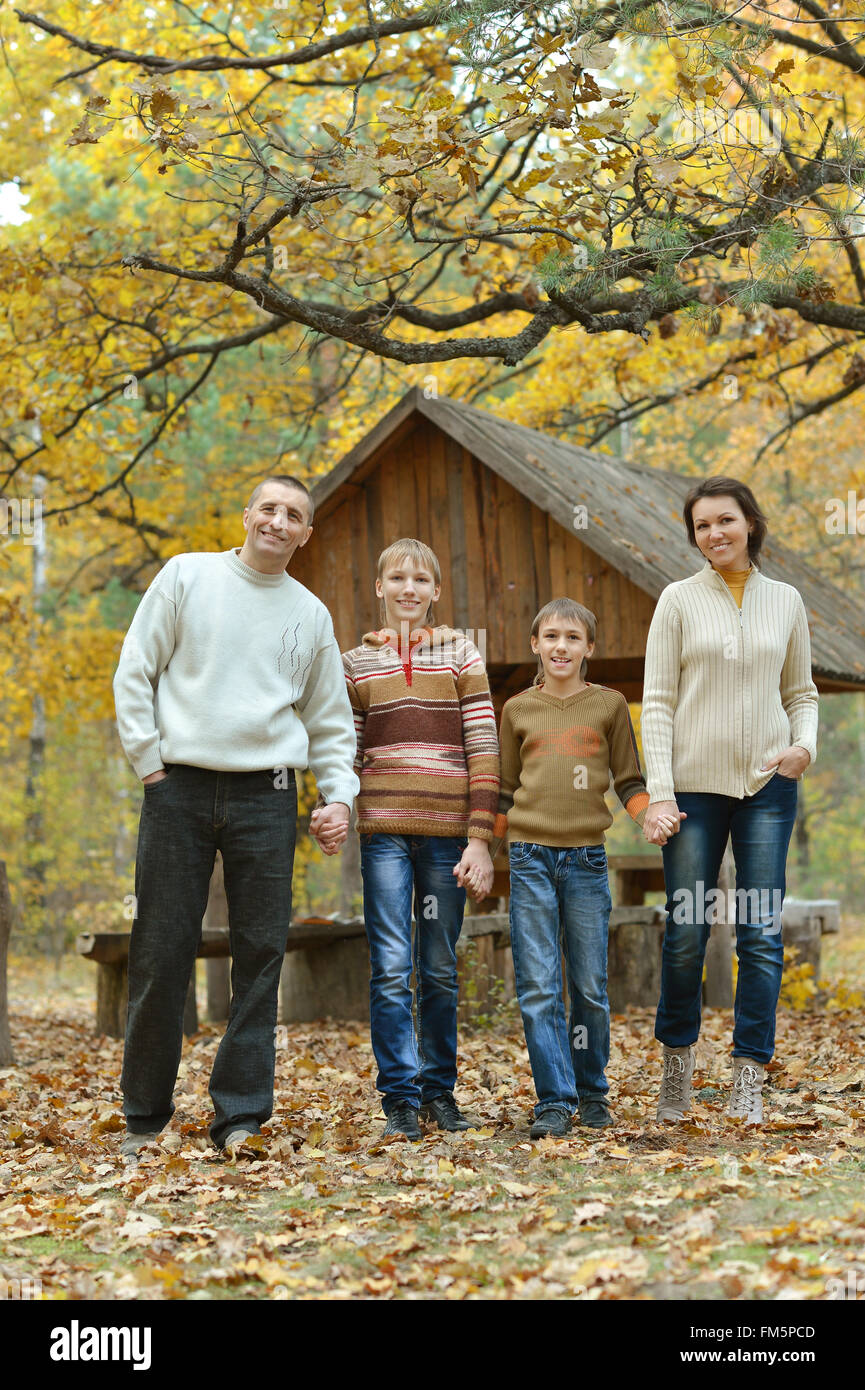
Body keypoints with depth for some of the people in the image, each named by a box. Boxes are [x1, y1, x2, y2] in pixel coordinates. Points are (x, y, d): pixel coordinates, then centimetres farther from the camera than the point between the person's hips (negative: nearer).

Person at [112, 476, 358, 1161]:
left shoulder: (311, 614, 13)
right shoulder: (187, 575, 6)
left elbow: (331, 723, 18)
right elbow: (134, 673, 4)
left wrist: (340, 796, 5)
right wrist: (149, 762, -3)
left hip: (266, 796, 2)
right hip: (179, 789, -2)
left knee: (261, 954, -2)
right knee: (161, 954, 0)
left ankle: (241, 1113, 4)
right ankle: (145, 1117, 11)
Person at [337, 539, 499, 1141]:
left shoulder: (461, 653, 5)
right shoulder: (356, 662, 9)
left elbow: (484, 749, 1)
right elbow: (346, 755, 12)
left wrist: (480, 838, -6)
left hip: (448, 832, 0)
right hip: (385, 831, 0)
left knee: (440, 971, 7)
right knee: (391, 968, -4)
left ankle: (439, 1090, 18)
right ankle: (399, 1096, 3)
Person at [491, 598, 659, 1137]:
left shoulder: (610, 705, 8)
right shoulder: (518, 710, 10)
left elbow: (629, 780, 10)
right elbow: (505, 790, 15)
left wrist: (655, 819, -7)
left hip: (587, 858, 0)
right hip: (531, 856, 0)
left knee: (591, 987, 3)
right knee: (538, 988, -4)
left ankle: (593, 1092, 19)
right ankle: (555, 1101, 0)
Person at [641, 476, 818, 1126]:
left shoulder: (785, 601, 8)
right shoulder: (679, 599, 2)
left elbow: (801, 692, 16)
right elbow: (658, 701, -1)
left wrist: (805, 745, -6)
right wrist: (659, 792, -9)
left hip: (767, 784, 1)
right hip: (695, 785, -1)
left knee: (762, 933, -2)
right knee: (686, 933, 1)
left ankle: (749, 1079, 6)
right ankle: (678, 1061, 21)